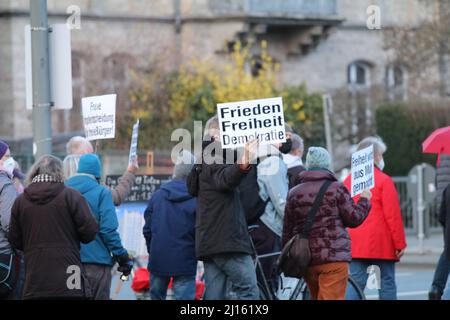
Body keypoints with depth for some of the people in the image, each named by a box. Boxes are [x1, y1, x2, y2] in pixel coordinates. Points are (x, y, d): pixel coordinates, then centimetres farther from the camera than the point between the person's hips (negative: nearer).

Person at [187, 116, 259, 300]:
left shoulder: (203, 165, 22)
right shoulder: (216, 161, -8)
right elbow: (225, 179, -31)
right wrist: (243, 165, -53)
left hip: (208, 242, 10)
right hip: (227, 241, -10)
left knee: (214, 295, 5)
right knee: (249, 290, -12)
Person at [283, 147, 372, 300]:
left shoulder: (294, 193, 8)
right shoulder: (336, 189, -4)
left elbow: (287, 231, 10)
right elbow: (354, 219, -2)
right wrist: (364, 200, 15)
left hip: (306, 259, 5)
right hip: (334, 257, -5)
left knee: (316, 296, 18)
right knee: (331, 298, -9)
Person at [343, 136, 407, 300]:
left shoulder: (348, 181, 9)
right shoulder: (384, 180, -8)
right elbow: (393, 215, -10)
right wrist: (400, 243, -5)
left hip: (355, 243, 5)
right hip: (382, 243, -5)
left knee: (356, 283, 2)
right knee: (387, 282, 4)